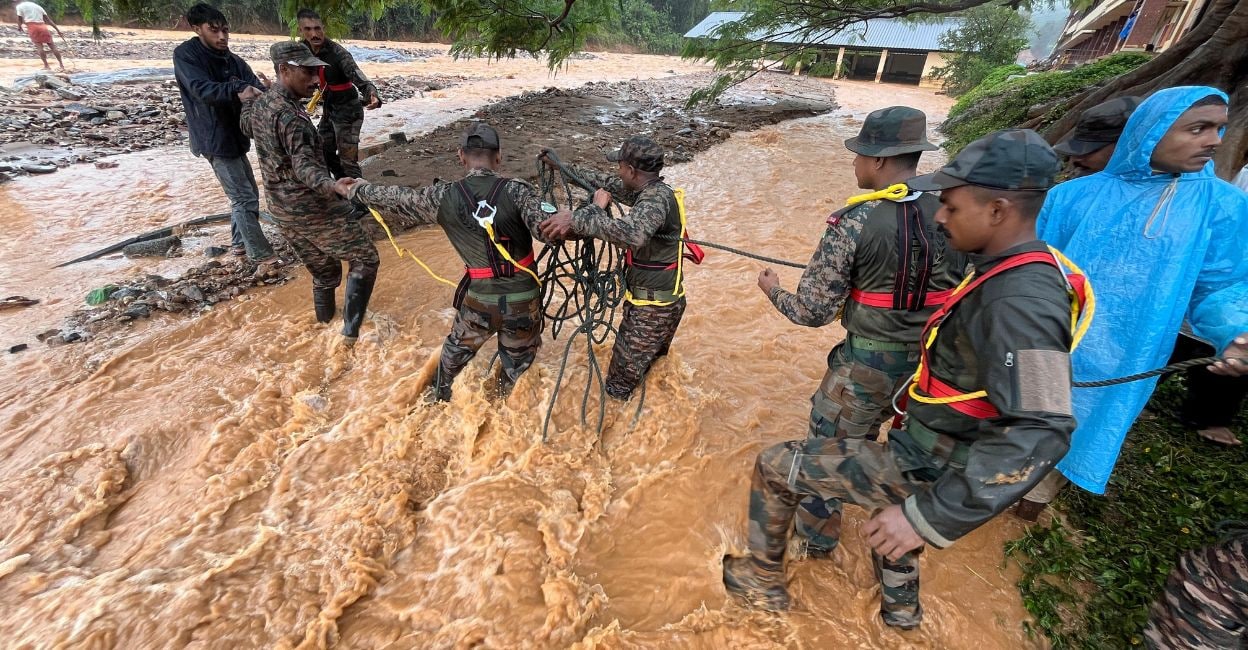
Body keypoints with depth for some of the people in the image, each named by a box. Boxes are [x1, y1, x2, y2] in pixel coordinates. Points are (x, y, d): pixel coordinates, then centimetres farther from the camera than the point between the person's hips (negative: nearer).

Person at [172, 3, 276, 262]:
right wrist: (236, 91, -43)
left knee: (246, 193, 15)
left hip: (234, 135, 7)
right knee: (243, 197, -6)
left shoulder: (232, 60, 7)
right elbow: (201, 89, -27)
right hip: (214, 138, -7)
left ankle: (239, 242, 30)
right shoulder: (185, 54, -11)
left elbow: (255, 86, -6)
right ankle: (259, 251, 4)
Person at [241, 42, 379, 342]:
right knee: (365, 259, 4)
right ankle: (351, 330, -3)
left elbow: (246, 125, 32)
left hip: (283, 213, 9)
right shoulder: (290, 115, -22)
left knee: (323, 271, 23)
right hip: (316, 210, -9)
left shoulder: (259, 105, 8)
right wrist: (331, 186, -54)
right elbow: (304, 166, -35)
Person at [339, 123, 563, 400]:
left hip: (479, 299, 3)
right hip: (523, 300, -2)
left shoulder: (443, 197, -8)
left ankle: (439, 396, 53)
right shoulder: (517, 191, -17)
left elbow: (395, 198, 7)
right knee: (518, 362, 24)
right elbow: (546, 230, -28)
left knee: (456, 350, 31)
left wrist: (355, 190, 24)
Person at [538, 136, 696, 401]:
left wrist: (576, 220, -44)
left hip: (652, 308, -10)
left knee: (620, 387, 4)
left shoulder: (656, 198, -25)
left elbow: (633, 233, -47)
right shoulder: (652, 191, 4)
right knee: (653, 364, 28)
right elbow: (607, 183, 17)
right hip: (662, 302, 10)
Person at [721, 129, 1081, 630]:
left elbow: (1039, 435, -37)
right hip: (925, 449, 10)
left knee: (774, 466, -1)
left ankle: (763, 579, 24)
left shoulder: (1021, 303, -31)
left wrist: (931, 517, -38)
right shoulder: (1013, 271, 0)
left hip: (925, 470, -9)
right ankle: (901, 607, 63)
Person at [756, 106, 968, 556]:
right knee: (861, 434, 29)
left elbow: (812, 312, -16)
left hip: (866, 362, -4)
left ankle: (815, 536, 33)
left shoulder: (853, 223, -19)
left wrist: (772, 290, 3)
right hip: (930, 360, 5)